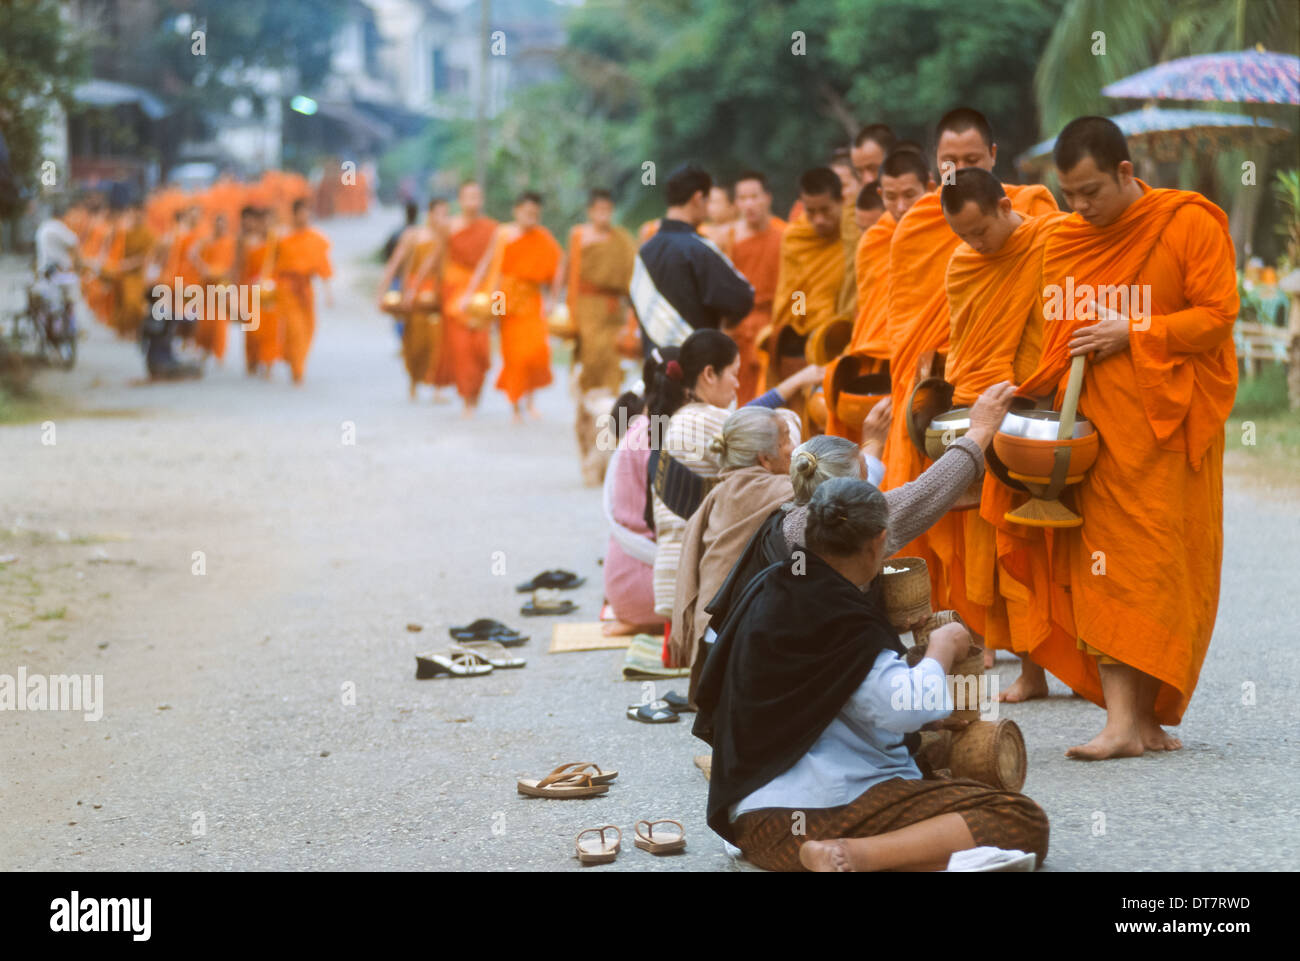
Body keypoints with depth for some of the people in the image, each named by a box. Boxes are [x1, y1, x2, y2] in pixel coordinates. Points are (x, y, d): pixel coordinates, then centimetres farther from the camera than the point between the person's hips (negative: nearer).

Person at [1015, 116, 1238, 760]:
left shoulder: (1190, 224, -5)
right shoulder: (1065, 241, 11)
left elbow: (1218, 317, -8)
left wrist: (1131, 334, -13)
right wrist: (1040, 394, 6)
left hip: (1172, 424, -4)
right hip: (1099, 427, 4)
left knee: (1164, 569, -1)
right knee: (1106, 571, -4)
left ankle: (1148, 715, 7)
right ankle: (1123, 721, -5)